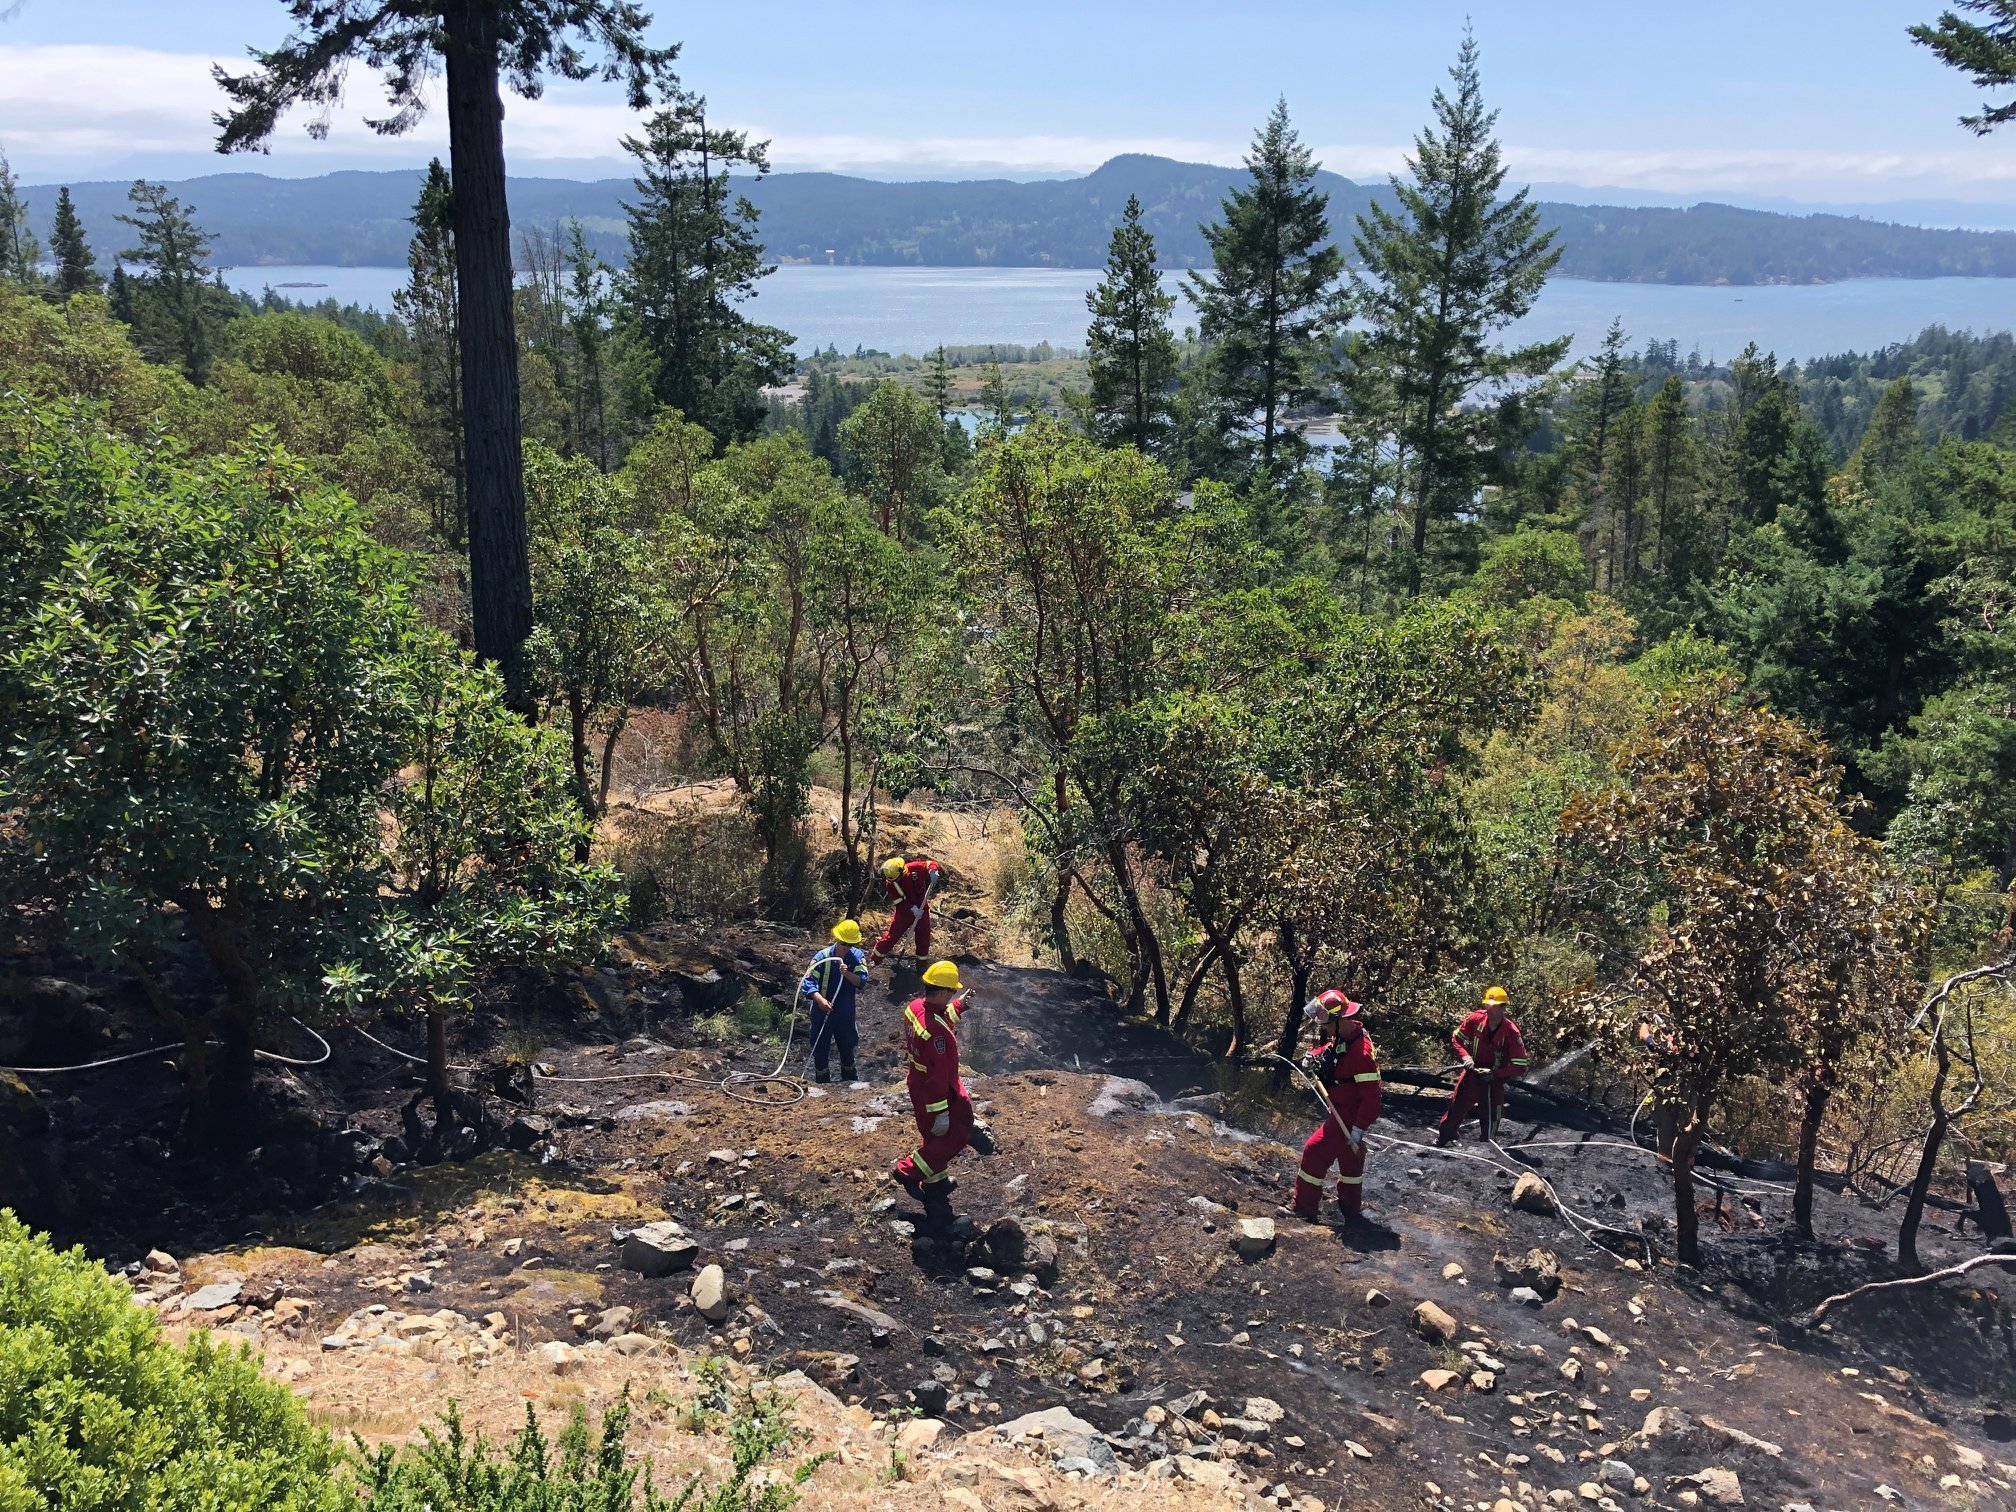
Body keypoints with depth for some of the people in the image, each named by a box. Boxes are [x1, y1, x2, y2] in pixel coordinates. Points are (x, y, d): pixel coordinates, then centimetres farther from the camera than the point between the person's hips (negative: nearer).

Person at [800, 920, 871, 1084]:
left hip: (846, 1011, 3)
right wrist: (820, 999, -38)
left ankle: (849, 1081, 41)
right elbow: (808, 982, -22)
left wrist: (847, 973, -36)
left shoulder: (857, 956, -9)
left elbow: (862, 981, -17)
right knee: (820, 1048, 8)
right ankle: (823, 1081, 26)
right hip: (823, 1010, -3)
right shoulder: (823, 957, -17)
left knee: (847, 1046, 20)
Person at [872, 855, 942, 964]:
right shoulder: (890, 884, -21)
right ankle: (875, 959, 13)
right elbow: (899, 902, -22)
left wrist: (933, 871, -35)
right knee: (891, 936, -2)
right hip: (904, 911, -1)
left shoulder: (914, 868, -22)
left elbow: (931, 864, -12)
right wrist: (913, 909, -36)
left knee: (924, 937, 9)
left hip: (922, 907, 1)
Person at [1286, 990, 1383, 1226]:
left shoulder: (1360, 1052, -31)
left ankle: (1304, 1209, 5)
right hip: (1340, 1109, 10)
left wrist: (1358, 1129, -25)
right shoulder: (1341, 1038, -3)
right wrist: (1314, 1056, -7)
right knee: (1348, 1159, 21)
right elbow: (1326, 1047, 17)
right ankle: (1351, 1209, 37)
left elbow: (1371, 1096, -28)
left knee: (1315, 1151, -7)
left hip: (1348, 1115, -10)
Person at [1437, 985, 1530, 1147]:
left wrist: (1495, 1074, -23)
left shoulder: (1511, 1032, -21)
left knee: (1491, 1117, 1)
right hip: (1472, 1073, 2)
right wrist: (1465, 1056, -15)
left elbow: (1519, 1067, -17)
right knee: (1455, 1108, 11)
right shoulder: (1475, 1019, -15)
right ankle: (1441, 1141, 31)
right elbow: (1456, 1038, 2)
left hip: (1494, 1080, -2)